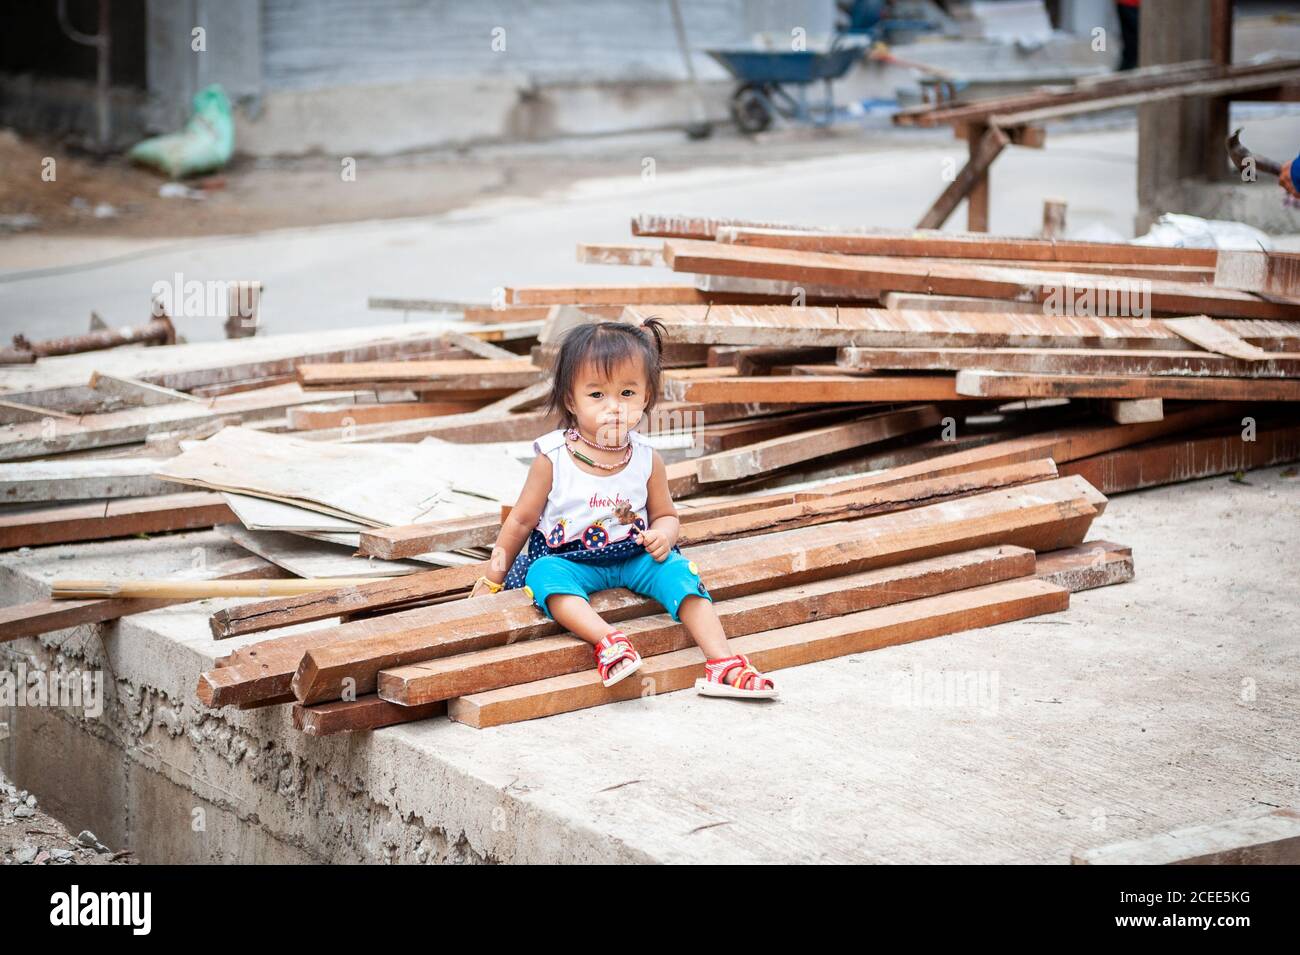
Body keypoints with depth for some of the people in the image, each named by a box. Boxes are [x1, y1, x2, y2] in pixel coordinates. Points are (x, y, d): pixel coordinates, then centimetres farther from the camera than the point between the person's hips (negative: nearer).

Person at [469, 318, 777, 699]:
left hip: (634, 557, 2)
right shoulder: (552, 458, -9)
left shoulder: (647, 460, -3)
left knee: (676, 569, -24)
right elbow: (522, 519, 1)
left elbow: (665, 514, 11)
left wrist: (663, 535, -14)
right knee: (545, 573, -33)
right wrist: (493, 577, 5)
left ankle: (722, 664, -28)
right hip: (570, 560, -2)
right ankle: (608, 639, -51)